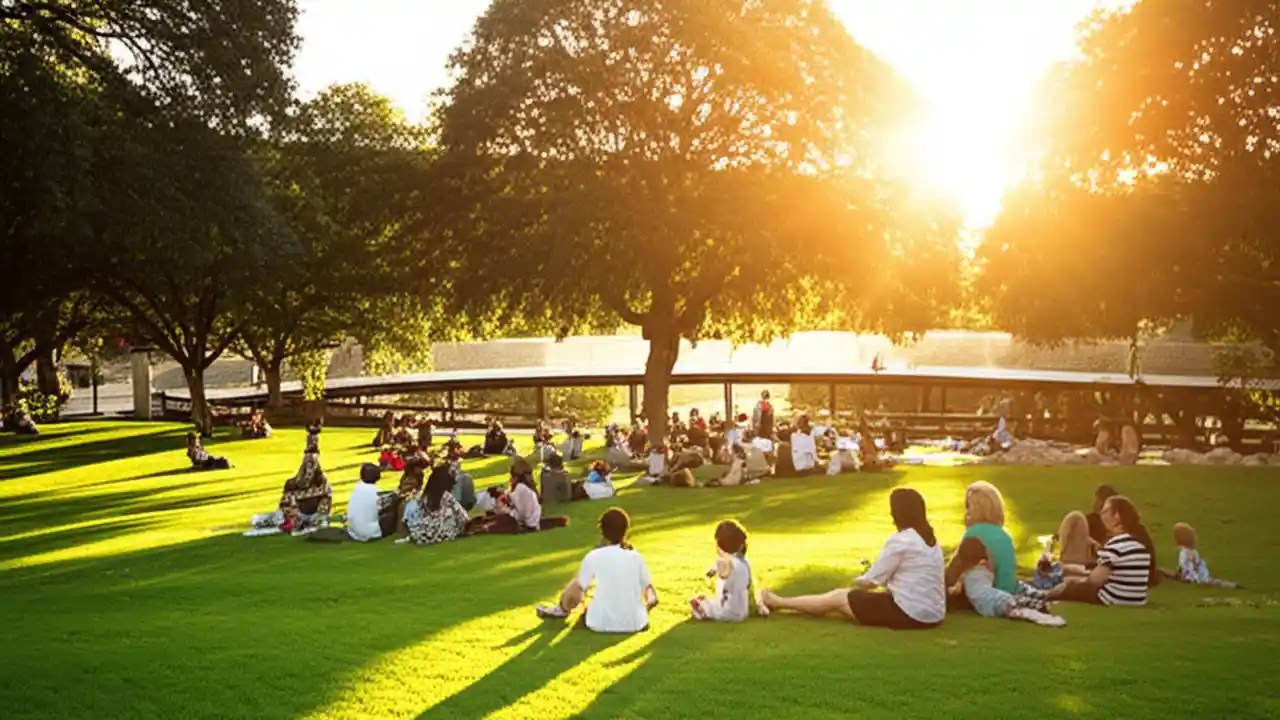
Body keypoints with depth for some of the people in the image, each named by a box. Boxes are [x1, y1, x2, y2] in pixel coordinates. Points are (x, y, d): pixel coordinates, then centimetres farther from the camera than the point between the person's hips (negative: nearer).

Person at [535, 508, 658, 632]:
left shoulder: (593, 556, -6)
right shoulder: (636, 557, 2)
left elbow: (574, 595, -1)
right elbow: (653, 598, 2)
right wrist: (645, 608, 21)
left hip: (601, 624, -2)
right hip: (635, 624, 2)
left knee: (576, 583, 22)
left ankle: (561, 610, 46)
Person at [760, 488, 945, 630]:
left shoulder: (901, 540, -16)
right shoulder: (929, 538, 10)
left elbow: (871, 581, -7)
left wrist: (857, 581, 12)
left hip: (910, 613, -8)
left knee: (838, 598, 7)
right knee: (844, 596, 18)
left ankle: (777, 603, 24)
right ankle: (779, 603, 29)